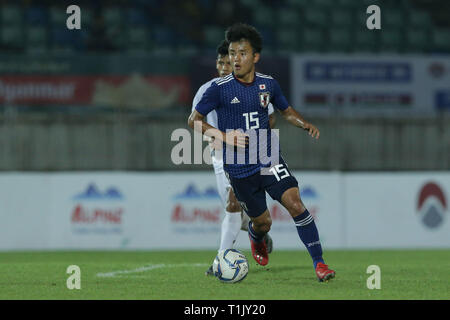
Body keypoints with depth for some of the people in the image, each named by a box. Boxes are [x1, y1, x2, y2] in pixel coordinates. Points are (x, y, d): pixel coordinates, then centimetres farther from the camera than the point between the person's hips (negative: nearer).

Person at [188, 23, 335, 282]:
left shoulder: (268, 84, 3)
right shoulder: (220, 89, -8)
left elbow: (286, 110, 20)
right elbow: (194, 120, 0)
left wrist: (306, 125, 0)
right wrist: (223, 136, -15)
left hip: (270, 161, 1)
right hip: (240, 169, -1)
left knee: (294, 203, -20)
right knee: (262, 222, 7)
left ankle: (319, 262, -15)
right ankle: (256, 238, 48)